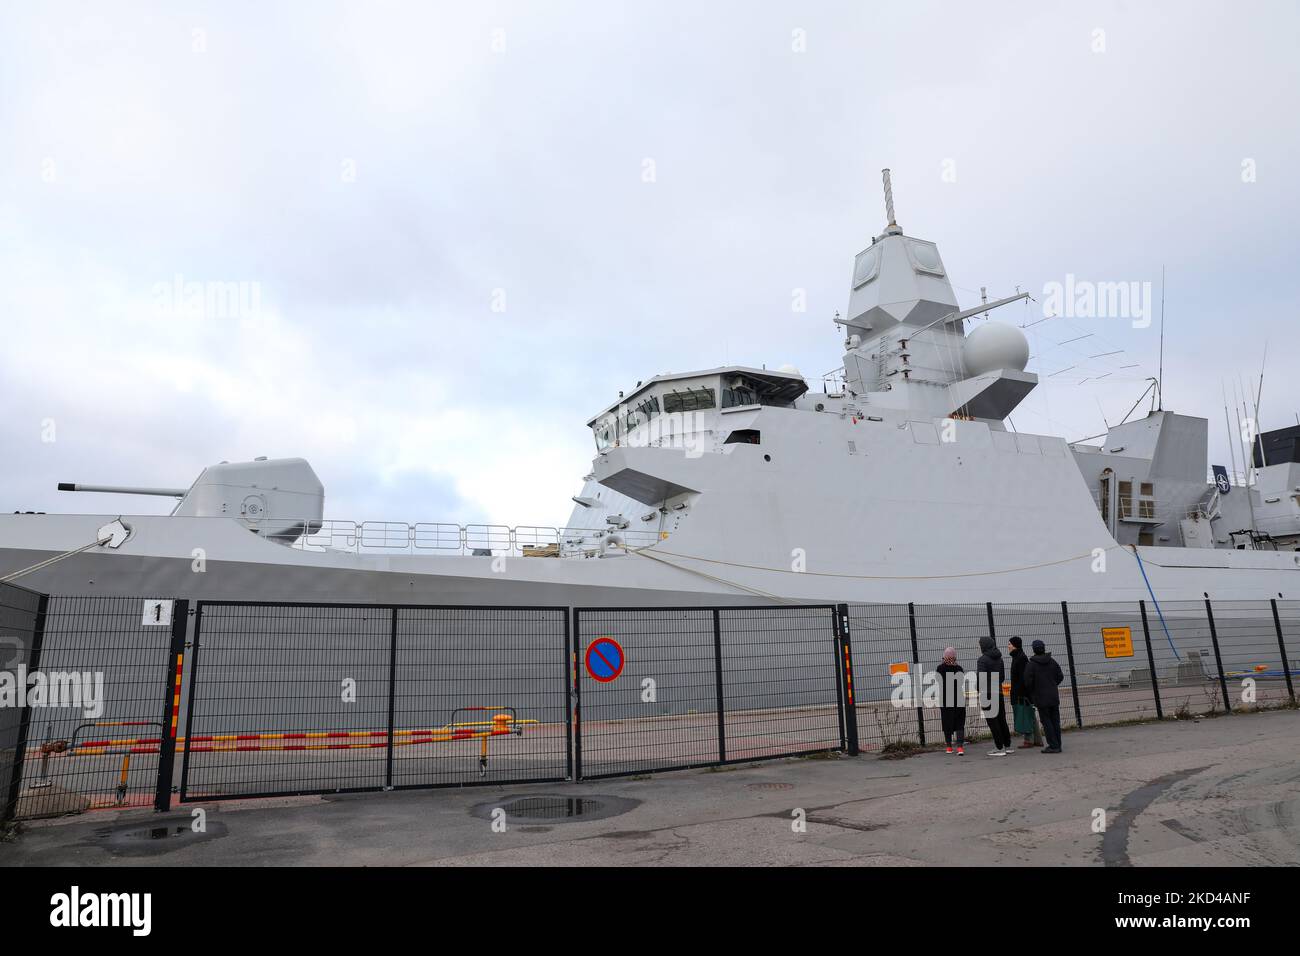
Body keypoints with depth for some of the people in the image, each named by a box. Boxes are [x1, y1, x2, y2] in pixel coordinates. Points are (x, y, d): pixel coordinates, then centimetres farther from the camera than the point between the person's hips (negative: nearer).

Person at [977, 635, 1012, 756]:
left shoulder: (983, 659, -14)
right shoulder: (999, 659, 11)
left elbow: (981, 678, -20)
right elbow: (1002, 676, 19)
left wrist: (981, 698, -13)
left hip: (987, 694, -8)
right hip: (999, 693, 8)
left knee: (992, 721, -2)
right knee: (1001, 719, 15)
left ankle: (999, 748, -1)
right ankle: (1007, 746, 22)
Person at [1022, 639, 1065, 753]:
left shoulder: (1031, 664, -11)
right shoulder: (1052, 662, 5)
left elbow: (1028, 682, -13)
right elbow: (1060, 677, 10)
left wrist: (1029, 694, 4)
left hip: (1041, 698, -5)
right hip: (1054, 696, 5)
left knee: (1046, 722, -1)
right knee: (1055, 721, 10)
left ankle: (1053, 746, -3)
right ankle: (1057, 745, 15)